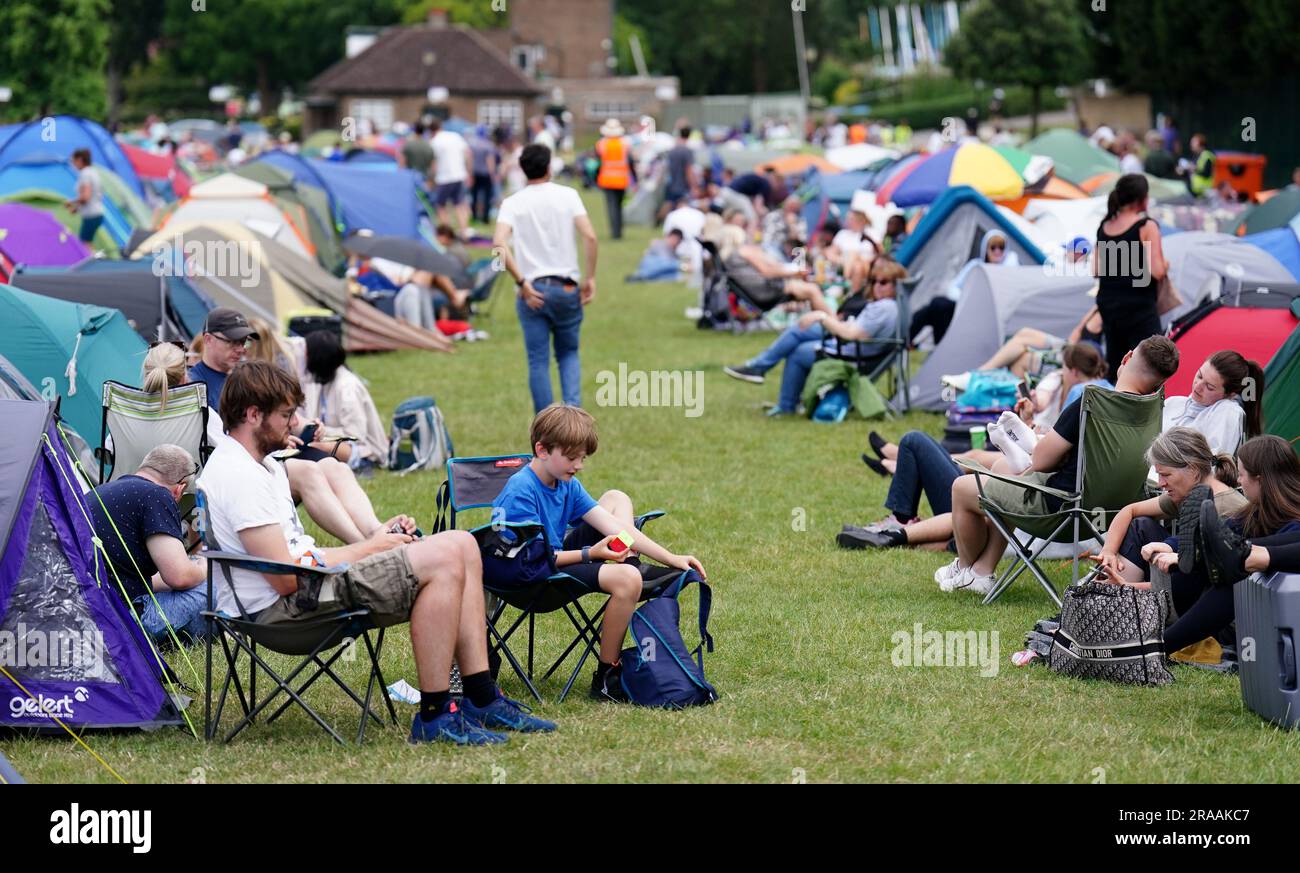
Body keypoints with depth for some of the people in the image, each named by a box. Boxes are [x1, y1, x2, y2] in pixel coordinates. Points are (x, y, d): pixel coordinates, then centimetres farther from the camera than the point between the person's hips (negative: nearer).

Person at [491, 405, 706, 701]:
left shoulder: (568, 485, 4)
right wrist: (590, 554, -28)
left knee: (616, 499, 18)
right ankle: (605, 679, -22)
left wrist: (671, 559, -8)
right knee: (625, 579, -31)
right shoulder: (520, 491, -22)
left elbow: (615, 527, 0)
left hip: (558, 556, 10)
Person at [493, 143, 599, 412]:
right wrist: (590, 278, -4)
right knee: (568, 354, 17)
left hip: (532, 291, 0)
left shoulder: (512, 203, 1)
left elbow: (499, 244, -14)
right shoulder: (567, 196, 1)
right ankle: (573, 405, -6)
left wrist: (521, 282, -11)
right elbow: (589, 236, -11)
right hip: (566, 288, 0)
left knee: (538, 362, 6)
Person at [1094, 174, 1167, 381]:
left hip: (1108, 306, 7)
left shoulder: (1104, 228, 7)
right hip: (1139, 308, -7)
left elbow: (1096, 271, 10)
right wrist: (1165, 266, 2)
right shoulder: (1146, 227, -12)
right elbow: (1157, 272, -18)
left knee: (1113, 367, 15)